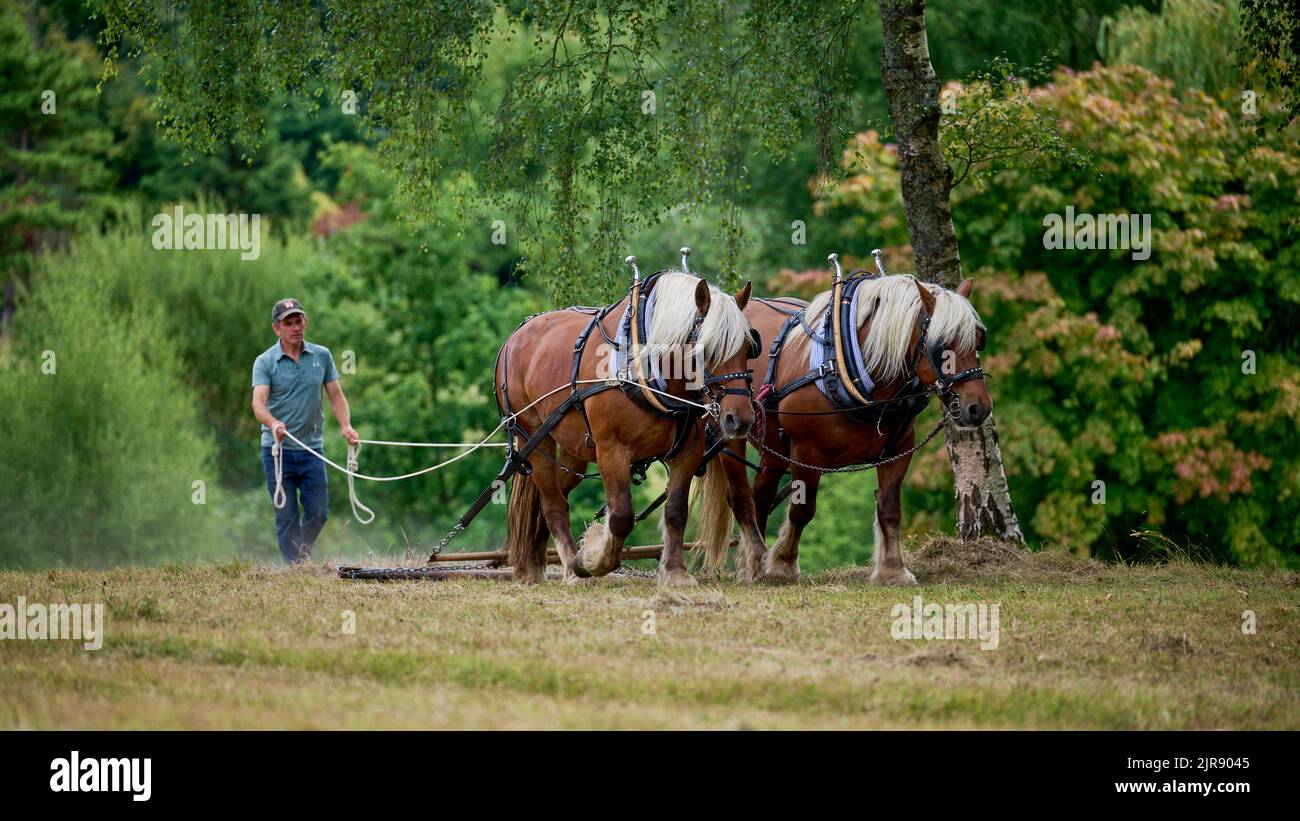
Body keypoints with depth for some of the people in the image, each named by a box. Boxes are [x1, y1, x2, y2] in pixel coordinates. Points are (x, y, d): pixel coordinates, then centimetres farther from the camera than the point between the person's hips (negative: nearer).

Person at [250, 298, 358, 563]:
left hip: (312, 449, 3)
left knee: (318, 513, 4)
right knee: (286, 516, -2)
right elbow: (258, 403, -17)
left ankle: (302, 554, 28)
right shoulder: (264, 362, -5)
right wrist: (273, 424, -38)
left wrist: (345, 425, -11)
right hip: (278, 450, -3)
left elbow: (335, 395, 8)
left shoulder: (322, 356, 7)